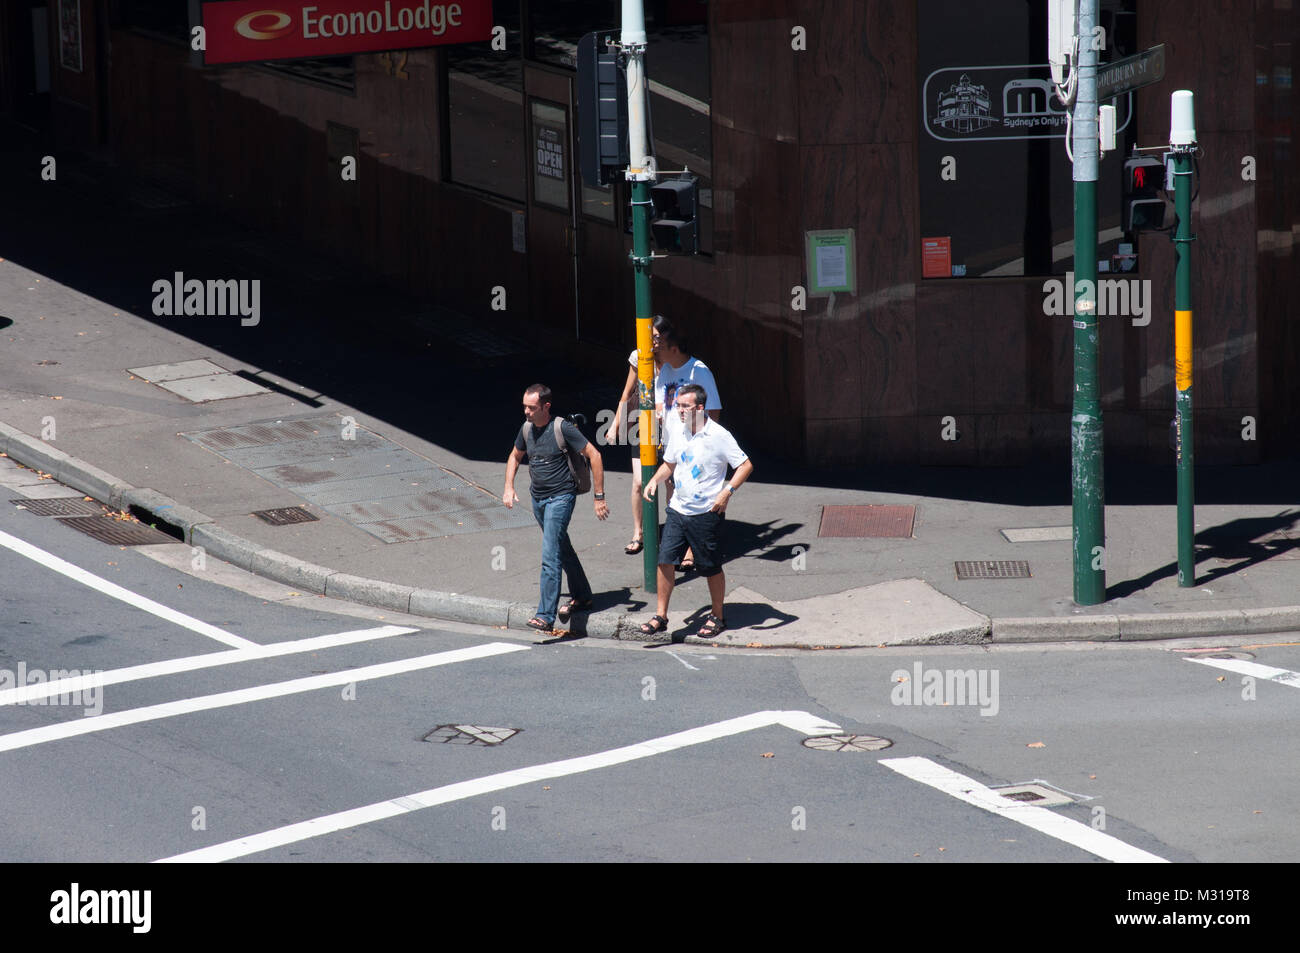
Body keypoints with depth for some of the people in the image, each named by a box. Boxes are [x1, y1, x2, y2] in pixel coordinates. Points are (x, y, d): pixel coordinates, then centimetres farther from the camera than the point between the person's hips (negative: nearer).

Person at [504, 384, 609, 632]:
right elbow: (514, 457, 23)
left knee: (550, 556, -16)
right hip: (538, 499, 7)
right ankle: (581, 596, 38)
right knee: (563, 549, 21)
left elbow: (594, 456, -13)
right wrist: (509, 488, 9)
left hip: (560, 497, -7)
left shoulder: (562, 428, -17)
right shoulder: (527, 429, 4)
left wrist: (599, 497, -14)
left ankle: (546, 616, -19)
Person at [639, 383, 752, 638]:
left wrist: (727, 492, -21)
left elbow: (745, 466, -10)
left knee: (711, 568, 5)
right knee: (664, 560, -2)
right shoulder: (678, 433, 6)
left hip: (706, 513, -5)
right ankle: (661, 616, 6)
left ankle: (717, 617, 21)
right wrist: (654, 481, 4)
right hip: (678, 509, 5)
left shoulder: (718, 435, -12)